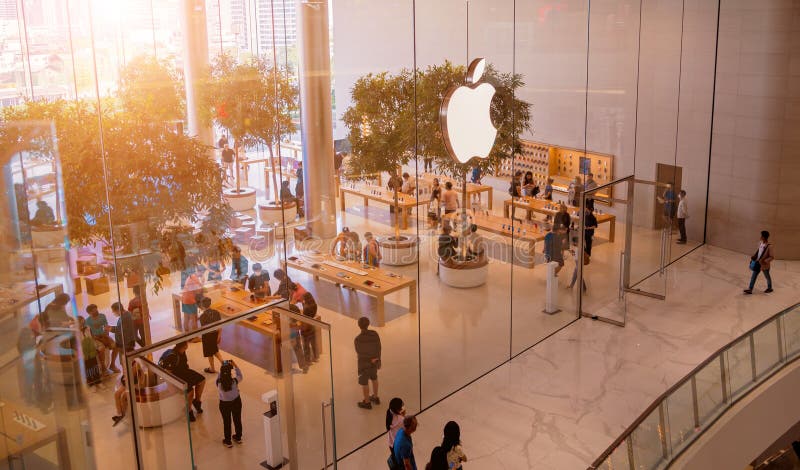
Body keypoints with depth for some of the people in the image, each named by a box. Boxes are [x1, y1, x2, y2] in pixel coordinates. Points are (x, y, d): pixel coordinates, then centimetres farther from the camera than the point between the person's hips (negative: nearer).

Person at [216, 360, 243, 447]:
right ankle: (238, 438, 44)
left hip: (224, 404, -1)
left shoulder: (219, 383, -29)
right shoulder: (235, 381, -29)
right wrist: (235, 365, -7)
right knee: (237, 420, 23)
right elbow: (240, 376, -7)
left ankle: (228, 441, 35)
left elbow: (219, 376, -6)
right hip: (236, 402, 1)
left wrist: (222, 367, -9)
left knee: (226, 422, 19)